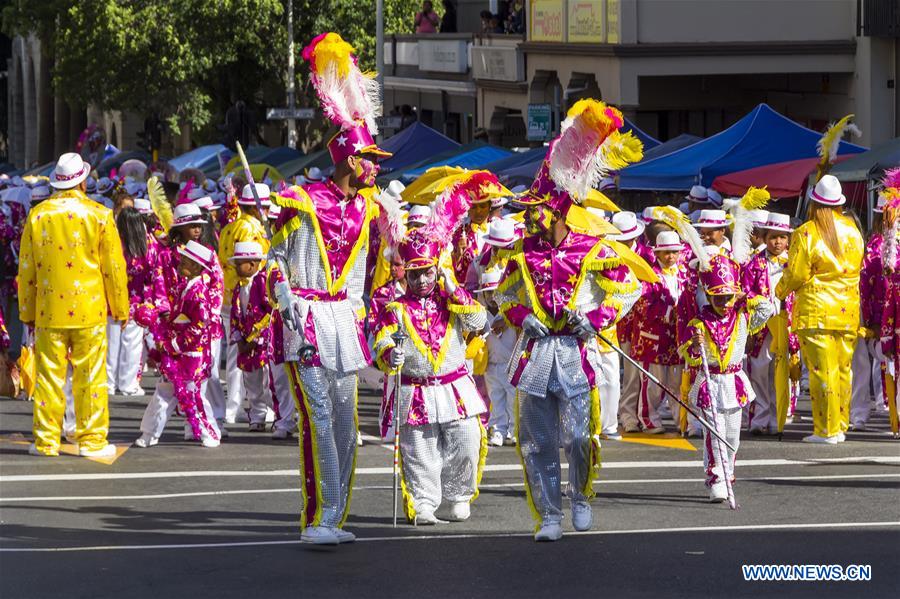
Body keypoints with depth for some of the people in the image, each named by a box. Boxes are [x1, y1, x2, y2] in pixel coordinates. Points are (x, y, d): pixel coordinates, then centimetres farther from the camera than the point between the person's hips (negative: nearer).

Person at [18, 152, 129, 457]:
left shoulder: (38, 215, 1)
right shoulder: (99, 215, -4)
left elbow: (26, 268, 6)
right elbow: (114, 266, 0)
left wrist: (27, 312, 15)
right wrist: (120, 308, 11)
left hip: (49, 310, 1)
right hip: (89, 311, -1)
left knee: (49, 375, 6)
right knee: (90, 376, 4)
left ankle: (46, 440, 8)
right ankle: (92, 440, 6)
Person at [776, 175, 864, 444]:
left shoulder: (806, 233, -10)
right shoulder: (852, 230, 6)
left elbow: (796, 275, -9)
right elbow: (857, 267, 14)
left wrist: (780, 291, 10)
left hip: (816, 310, -5)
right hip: (848, 310, 5)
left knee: (822, 369, -4)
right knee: (843, 369, 11)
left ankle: (827, 430, -4)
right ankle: (841, 426, 16)